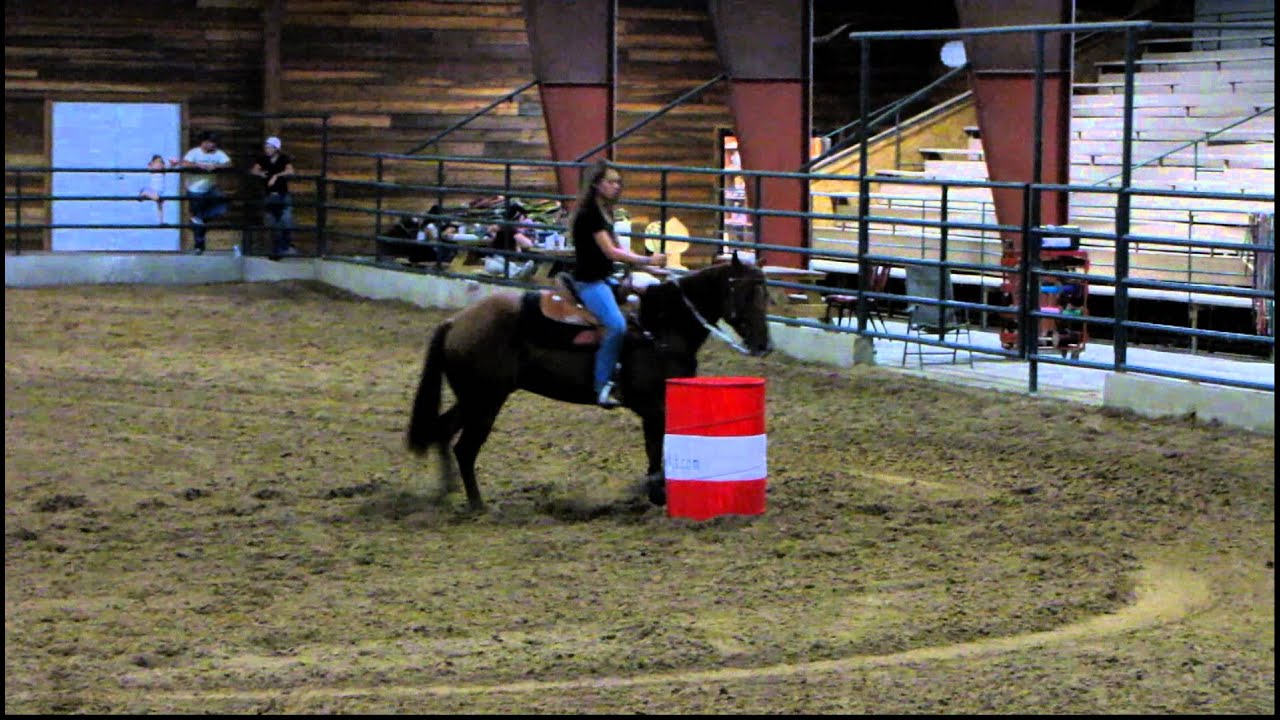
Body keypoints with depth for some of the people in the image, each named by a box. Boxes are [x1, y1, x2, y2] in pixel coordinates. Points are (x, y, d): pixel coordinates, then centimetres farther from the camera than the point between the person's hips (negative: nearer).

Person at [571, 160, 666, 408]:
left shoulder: (605, 211, 14)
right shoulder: (590, 213, -16)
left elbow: (617, 248, 17)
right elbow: (611, 252, -20)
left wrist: (651, 268, 7)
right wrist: (648, 260, -20)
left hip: (604, 279, 10)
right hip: (589, 282, -10)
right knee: (616, 325, -26)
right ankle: (602, 386, -22)